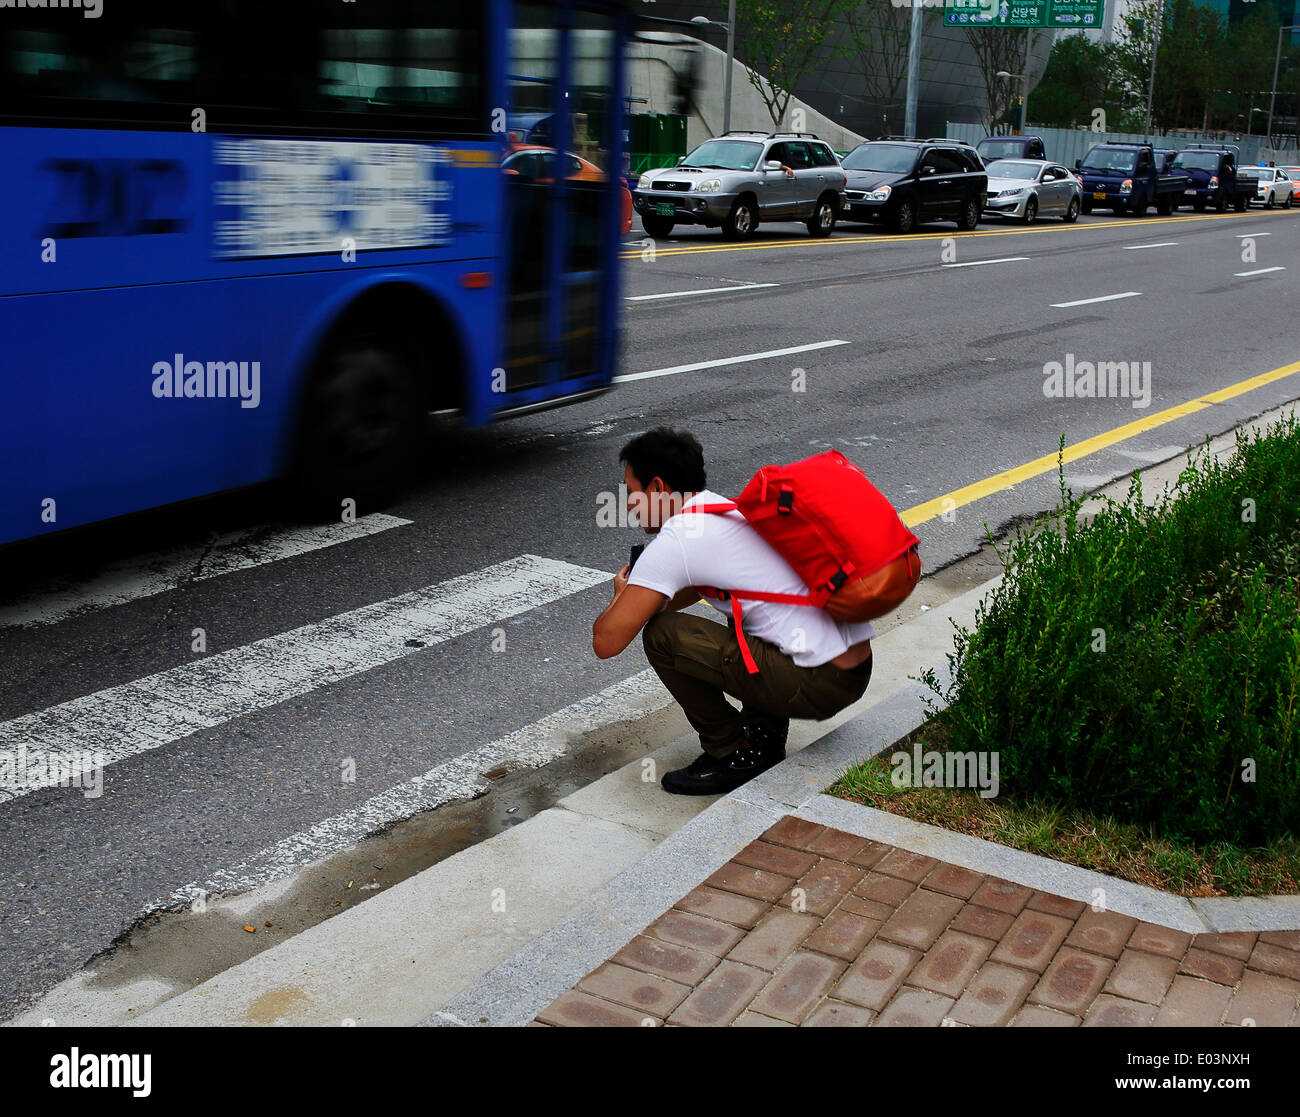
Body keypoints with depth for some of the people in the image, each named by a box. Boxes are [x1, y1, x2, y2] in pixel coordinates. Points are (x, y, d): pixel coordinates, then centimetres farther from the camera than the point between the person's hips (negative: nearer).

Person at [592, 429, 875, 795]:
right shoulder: (731, 509, 17)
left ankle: (732, 757, 5)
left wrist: (621, 596, 12)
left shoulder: (674, 540, -10)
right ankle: (764, 740, 24)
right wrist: (639, 601, 23)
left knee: (662, 636, -10)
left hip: (818, 686, -9)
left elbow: (606, 642, -9)